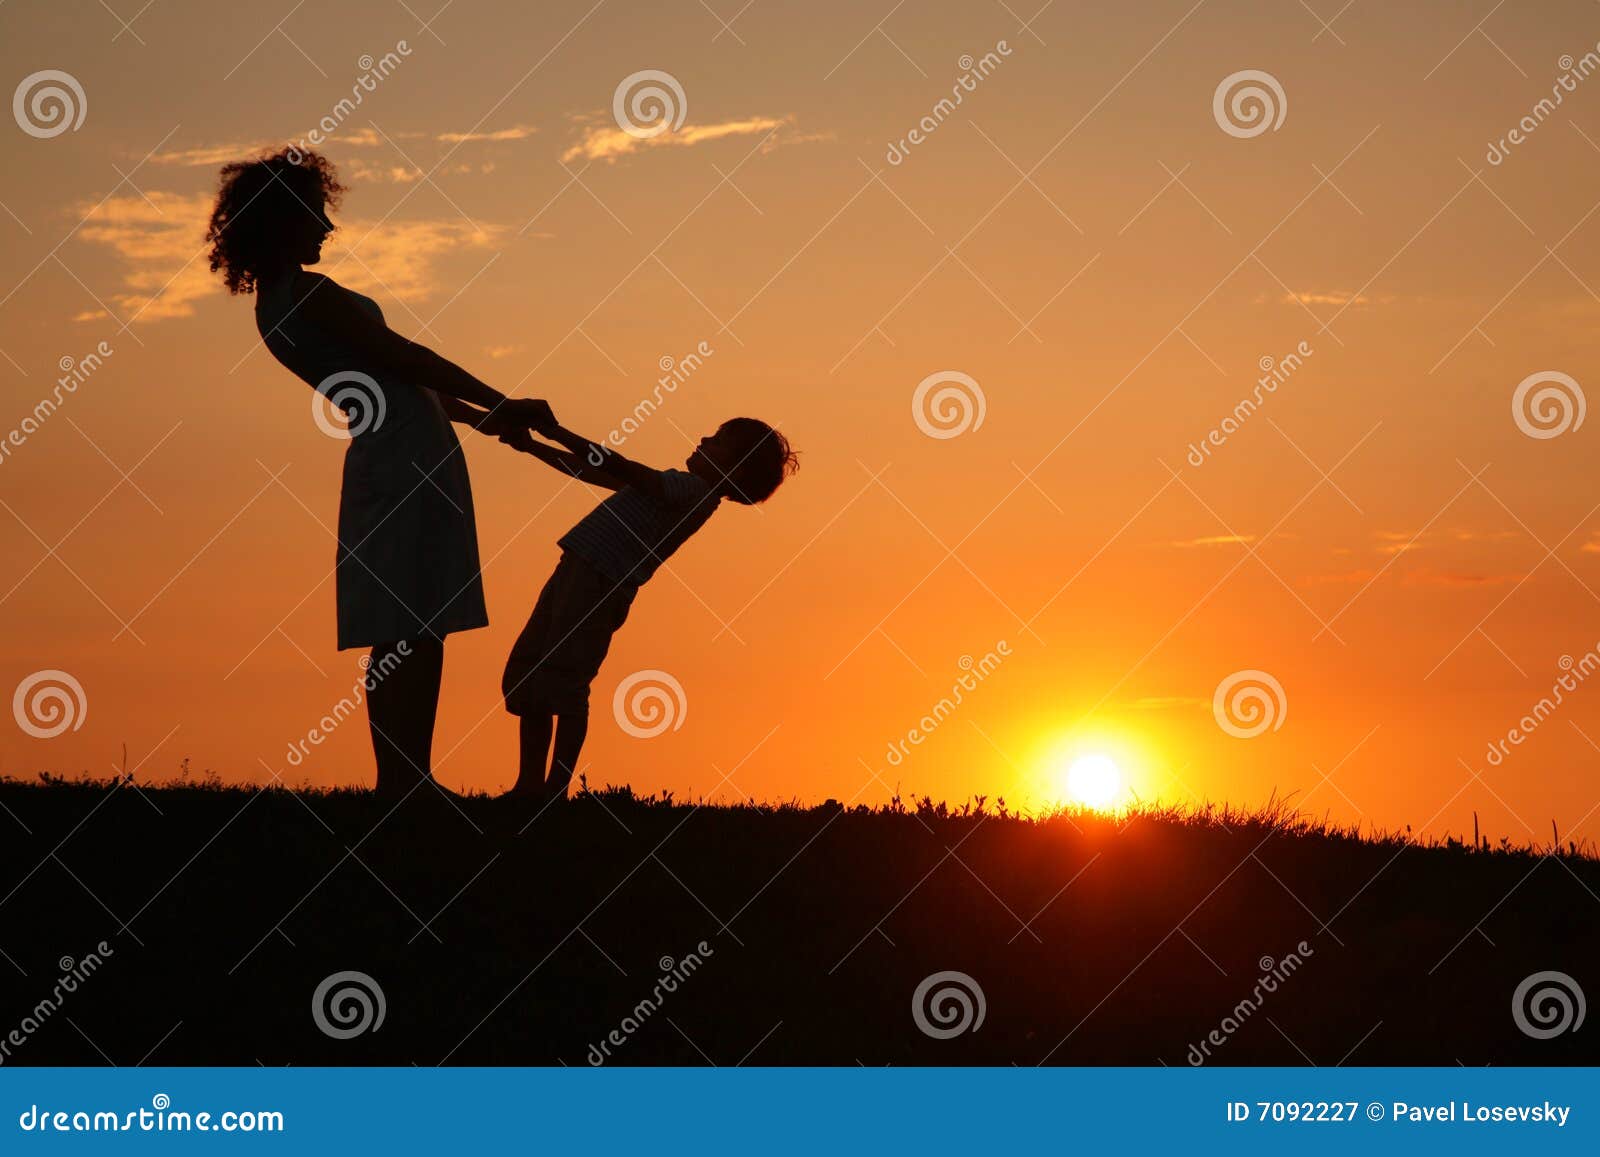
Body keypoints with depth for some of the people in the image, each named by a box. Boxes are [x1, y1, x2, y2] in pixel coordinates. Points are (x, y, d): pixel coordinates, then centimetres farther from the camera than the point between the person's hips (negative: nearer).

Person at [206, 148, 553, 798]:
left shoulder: (278, 304, 19)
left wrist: (478, 416, 28)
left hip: (385, 458, 10)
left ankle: (400, 782, 9)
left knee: (400, 641, 9)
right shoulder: (307, 295, -11)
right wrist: (499, 404, -7)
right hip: (409, 458, -10)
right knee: (416, 634, -13)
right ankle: (408, 784, -16)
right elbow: (403, 358, -12)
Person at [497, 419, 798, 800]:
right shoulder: (678, 487, 21)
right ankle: (530, 785, 13)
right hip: (576, 572, 10)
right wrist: (530, 445, 24)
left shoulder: (696, 491, -9)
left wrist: (556, 431, -13)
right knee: (524, 675, 10)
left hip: (597, 583, -10)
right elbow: (592, 472, 26)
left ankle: (556, 789, -12)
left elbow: (617, 467, -17)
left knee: (563, 684, -13)